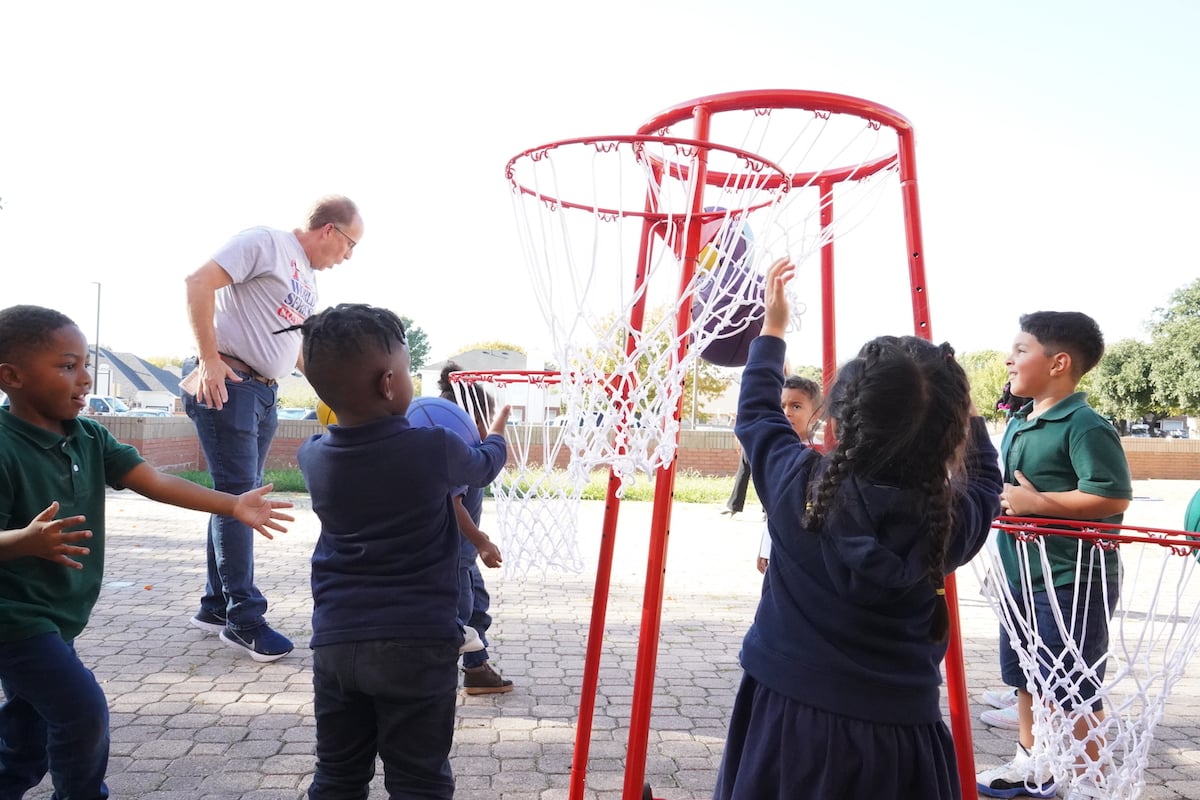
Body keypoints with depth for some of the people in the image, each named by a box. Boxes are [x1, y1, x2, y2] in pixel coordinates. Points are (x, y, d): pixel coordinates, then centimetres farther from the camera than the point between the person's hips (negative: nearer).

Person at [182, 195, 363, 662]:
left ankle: (216, 605, 24)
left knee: (241, 498, 12)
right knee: (237, 496, -7)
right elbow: (200, 282, -16)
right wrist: (209, 359, -20)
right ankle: (244, 618, -1)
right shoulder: (266, 243, -6)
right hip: (227, 385, -9)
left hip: (265, 394, 9)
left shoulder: (308, 279, 20)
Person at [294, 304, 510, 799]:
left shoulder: (313, 457, 1)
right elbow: (484, 466, 11)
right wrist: (498, 430, 31)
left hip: (335, 642, 4)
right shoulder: (434, 450, -11)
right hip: (416, 644, -4)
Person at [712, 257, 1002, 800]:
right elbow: (984, 480, 12)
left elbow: (757, 412, 6)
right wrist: (956, 405, 10)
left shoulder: (797, 486, -14)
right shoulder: (951, 521, -14)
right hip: (896, 739, 1)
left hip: (785, 721, 0)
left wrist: (773, 326, 17)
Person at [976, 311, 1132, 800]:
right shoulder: (1017, 423, 9)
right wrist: (993, 494, 1)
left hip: (1071, 581, -9)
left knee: (1075, 690, 5)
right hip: (1021, 576, 9)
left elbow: (1113, 498, -27)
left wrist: (1036, 502, -24)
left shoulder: (1084, 425, -19)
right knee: (1025, 677, 20)